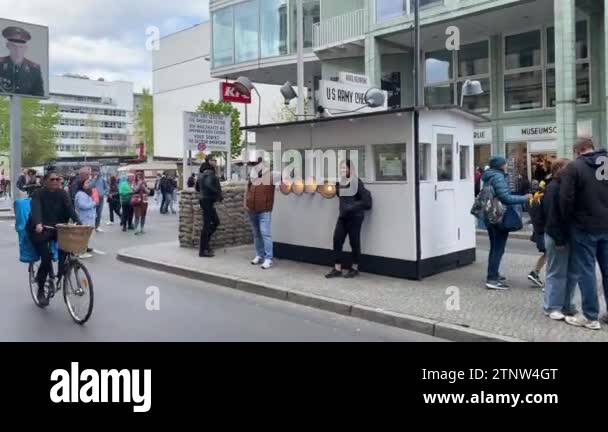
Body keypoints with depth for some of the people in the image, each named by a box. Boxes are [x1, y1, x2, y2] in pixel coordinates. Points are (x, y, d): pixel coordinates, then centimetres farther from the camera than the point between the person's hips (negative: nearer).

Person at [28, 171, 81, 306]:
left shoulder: (62, 194, 1)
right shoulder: (38, 194, -9)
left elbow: (70, 208, -14)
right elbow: (36, 209, -27)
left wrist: (77, 222, -32)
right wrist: (38, 224, -47)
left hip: (56, 228, 3)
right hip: (40, 230, -3)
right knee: (46, 258, -14)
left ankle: (61, 273, -11)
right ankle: (40, 291, 5)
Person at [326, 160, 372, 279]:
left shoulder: (356, 182, -11)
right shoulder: (340, 182, 7)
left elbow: (366, 198, -14)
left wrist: (352, 207, -16)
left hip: (355, 217, -6)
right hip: (343, 216, 6)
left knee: (354, 242, 4)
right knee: (337, 240, 0)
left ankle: (355, 269, 19)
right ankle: (337, 269, 8)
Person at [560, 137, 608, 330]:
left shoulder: (574, 167, -9)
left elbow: (566, 199, -13)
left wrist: (569, 221, 2)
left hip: (585, 227, -5)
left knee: (586, 271, 2)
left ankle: (591, 317, 6)